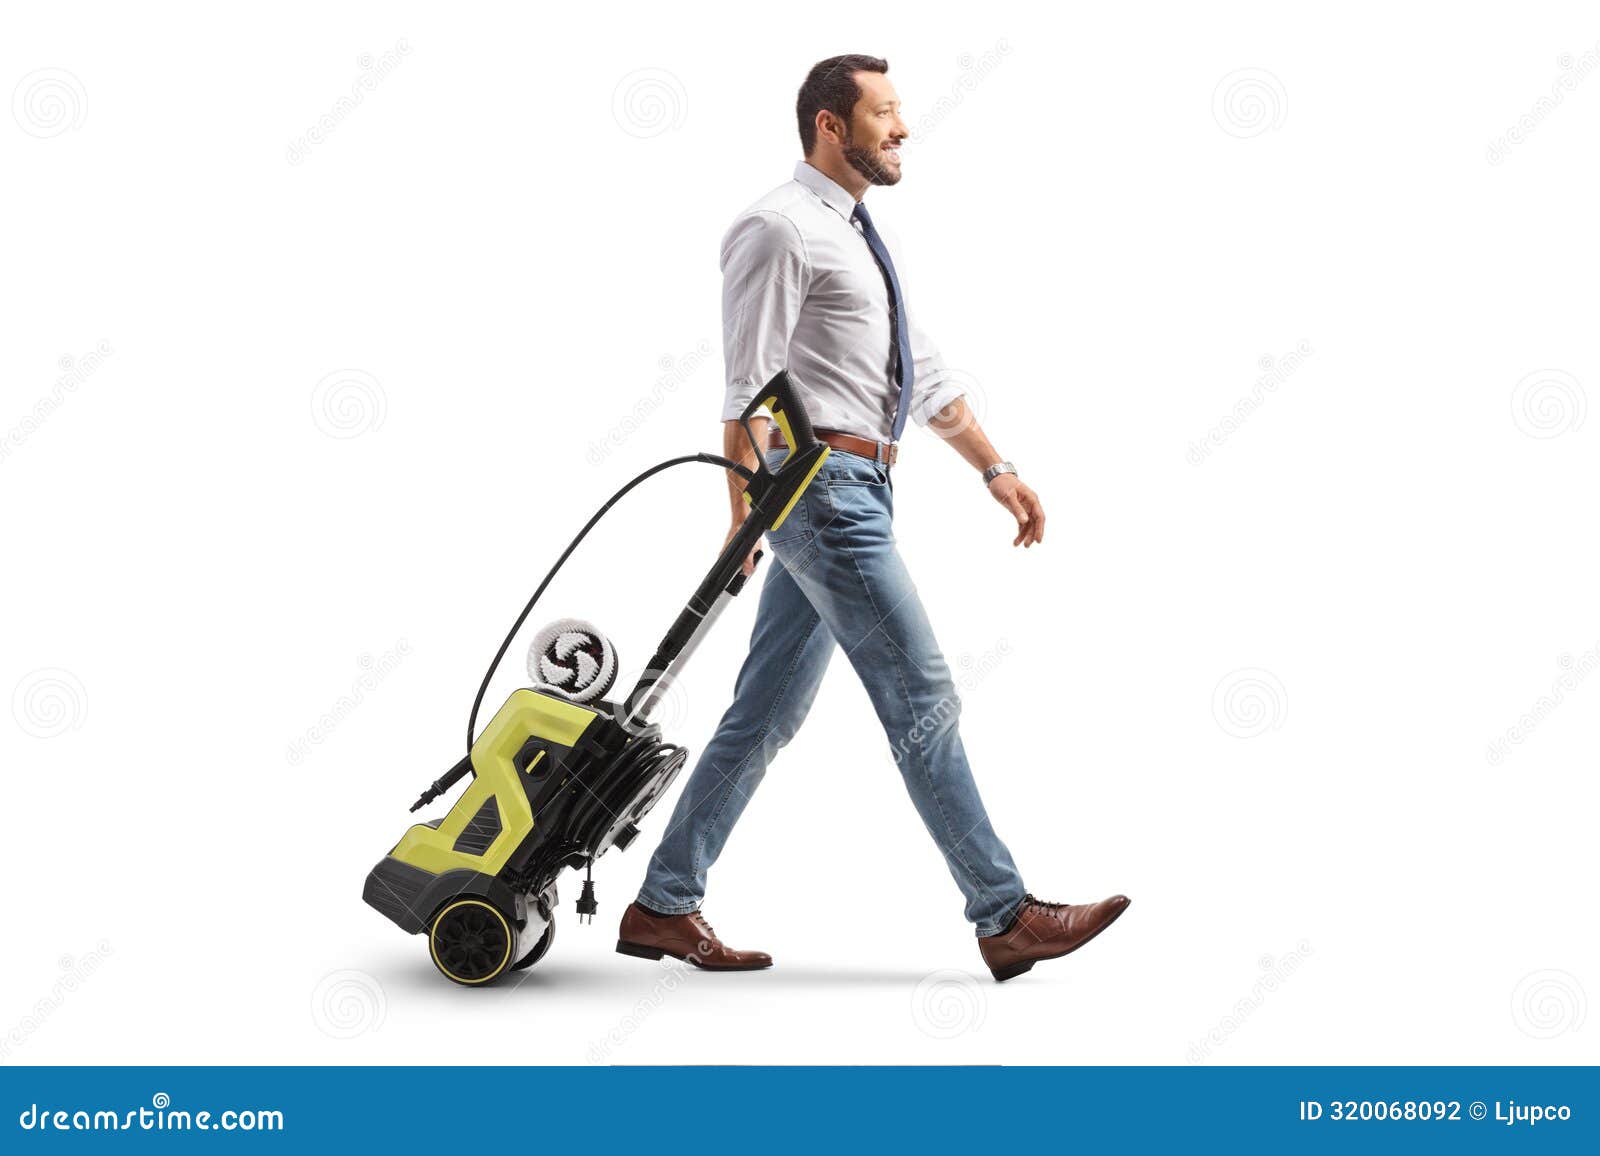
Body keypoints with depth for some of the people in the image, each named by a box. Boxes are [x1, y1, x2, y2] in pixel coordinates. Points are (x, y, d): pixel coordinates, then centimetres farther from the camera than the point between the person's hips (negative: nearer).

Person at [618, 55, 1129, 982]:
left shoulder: (857, 236, 21)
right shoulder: (781, 229, -9)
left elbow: (923, 370, 22)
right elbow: (750, 384, -15)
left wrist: (995, 467, 17)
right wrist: (746, 514, -18)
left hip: (853, 490, 10)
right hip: (824, 485, -10)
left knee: (768, 714, 10)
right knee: (923, 699, -7)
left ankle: (665, 907, 17)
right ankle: (1007, 917, 0)